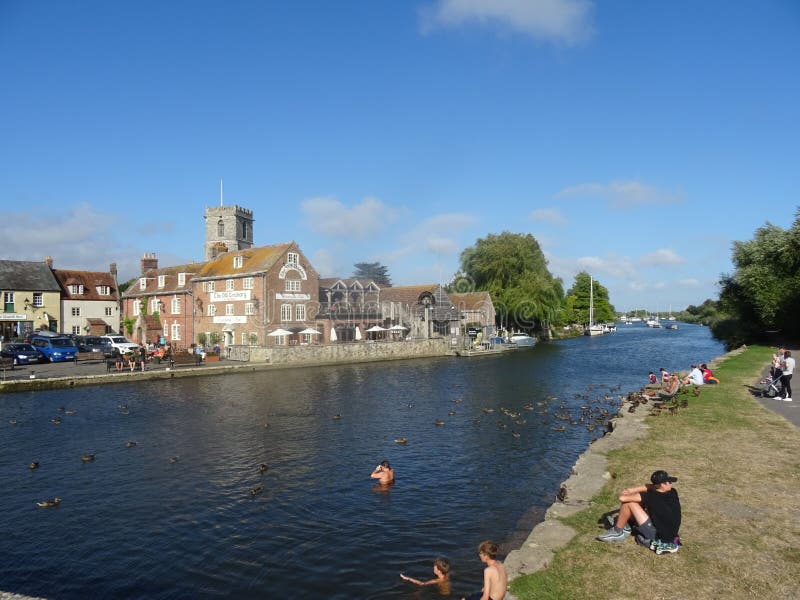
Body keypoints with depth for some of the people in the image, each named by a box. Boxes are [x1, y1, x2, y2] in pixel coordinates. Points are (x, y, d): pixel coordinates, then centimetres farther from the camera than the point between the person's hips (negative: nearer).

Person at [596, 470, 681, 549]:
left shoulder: (652, 496, -24)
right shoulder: (673, 492, -7)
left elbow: (622, 498, -25)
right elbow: (650, 486, 10)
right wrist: (631, 490, -1)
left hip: (657, 536, -7)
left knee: (629, 503, -11)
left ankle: (617, 533, 8)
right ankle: (625, 526, 28)